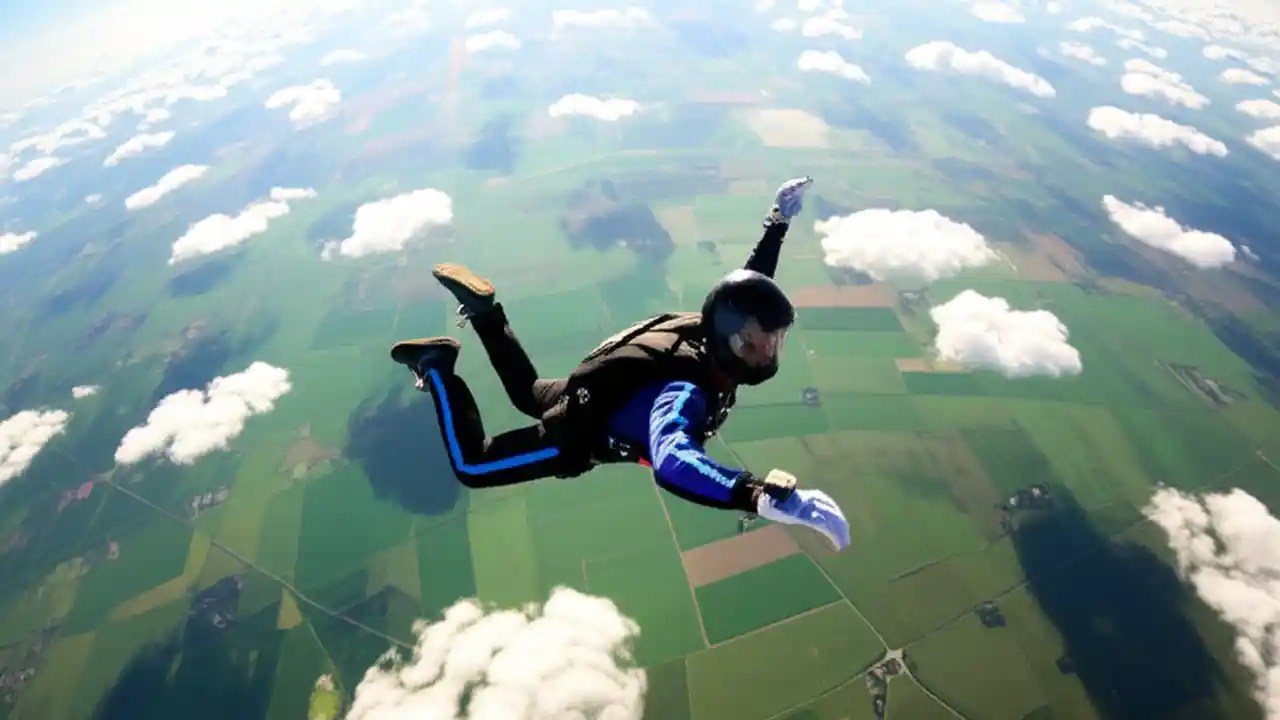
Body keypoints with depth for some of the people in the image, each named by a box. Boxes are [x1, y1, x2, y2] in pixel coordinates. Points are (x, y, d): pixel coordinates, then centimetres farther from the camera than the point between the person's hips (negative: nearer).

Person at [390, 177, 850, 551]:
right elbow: (671, 463, -68)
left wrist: (779, 219, -2)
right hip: (576, 436, -7)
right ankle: (436, 366, 14)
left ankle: (482, 310, 38)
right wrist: (768, 496, -78)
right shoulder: (687, 391, -47)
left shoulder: (715, 333, -22)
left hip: (594, 393, 8)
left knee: (527, 392, 37)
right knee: (470, 465, 9)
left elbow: (751, 282, -3)